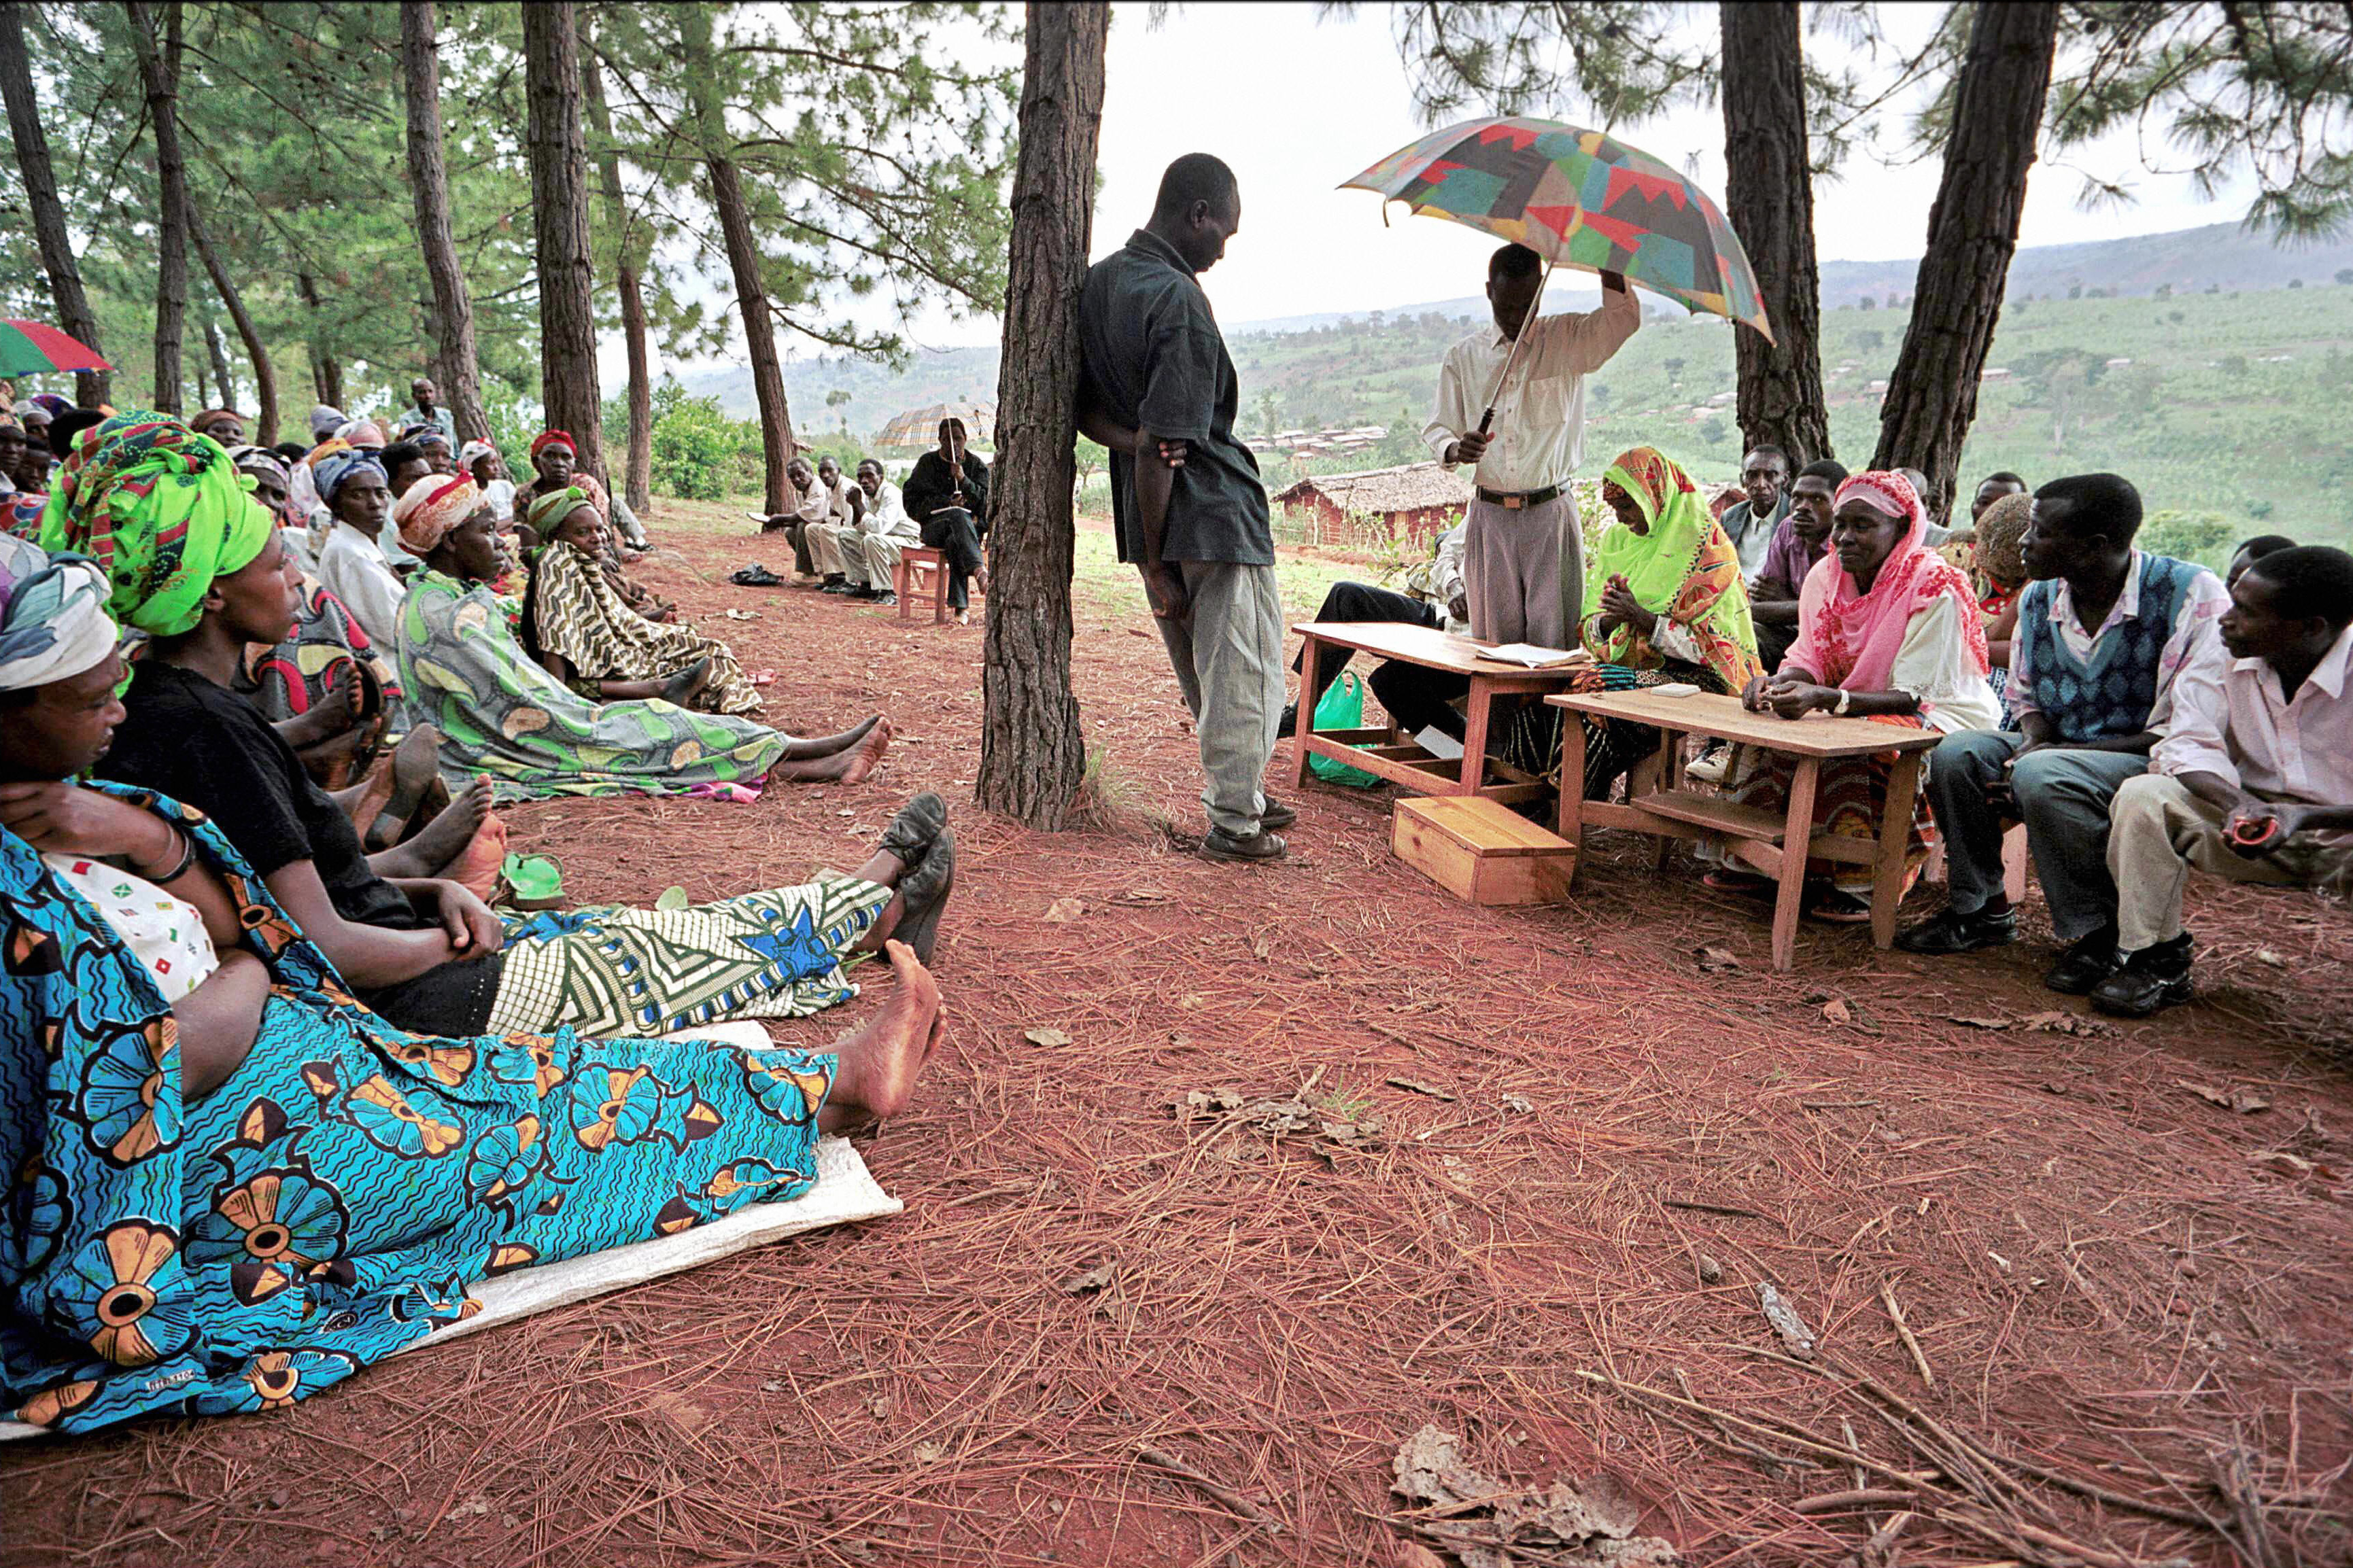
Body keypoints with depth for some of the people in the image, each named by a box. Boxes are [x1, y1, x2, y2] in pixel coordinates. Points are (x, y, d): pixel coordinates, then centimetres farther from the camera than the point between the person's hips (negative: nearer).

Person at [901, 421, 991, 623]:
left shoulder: (977, 466, 14)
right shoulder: (927, 463, 11)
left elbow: (986, 501, 2)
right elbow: (913, 502, 3)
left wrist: (964, 480, -13)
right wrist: (948, 503, -10)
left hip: (971, 527, 1)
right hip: (933, 526, -1)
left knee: (955, 542, -36)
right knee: (958, 516, -36)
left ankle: (960, 607, -44)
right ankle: (979, 570, -56)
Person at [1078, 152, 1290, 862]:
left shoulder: (1099, 282, 8)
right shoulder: (1179, 302, -19)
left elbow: (1083, 406, 9)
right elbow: (1163, 443, -22)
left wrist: (1130, 439, -10)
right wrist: (1157, 563, -17)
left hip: (1147, 512, 9)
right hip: (1217, 510, -9)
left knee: (1206, 672, 19)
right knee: (1244, 671, 3)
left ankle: (1238, 795, 33)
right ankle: (1233, 823, 12)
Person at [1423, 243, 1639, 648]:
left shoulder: (1568, 341, 4)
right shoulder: (1463, 357, 10)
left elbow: (1624, 318, -14)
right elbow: (1438, 428, 12)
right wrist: (1456, 451, -11)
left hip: (1550, 513, -2)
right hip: (1489, 516, 2)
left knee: (1554, 639, -6)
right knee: (1492, 638, 3)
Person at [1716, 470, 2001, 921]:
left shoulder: (1934, 588, -20)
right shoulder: (1825, 575, -1)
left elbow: (1911, 696, -24)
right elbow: (1808, 661, -2)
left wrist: (1825, 698, -39)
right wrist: (1776, 683, -27)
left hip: (1938, 716, -6)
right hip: (1851, 710, 6)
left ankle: (1856, 883, -24)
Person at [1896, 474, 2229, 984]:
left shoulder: (2190, 594, -17)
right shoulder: (2038, 599, 3)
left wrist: (2053, 752, -23)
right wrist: (2033, 743, -10)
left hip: (2158, 767, -7)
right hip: (2060, 751, 7)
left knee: (2043, 776, -34)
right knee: (1956, 753, -16)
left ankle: (2098, 934, -15)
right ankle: (1981, 909, 0)